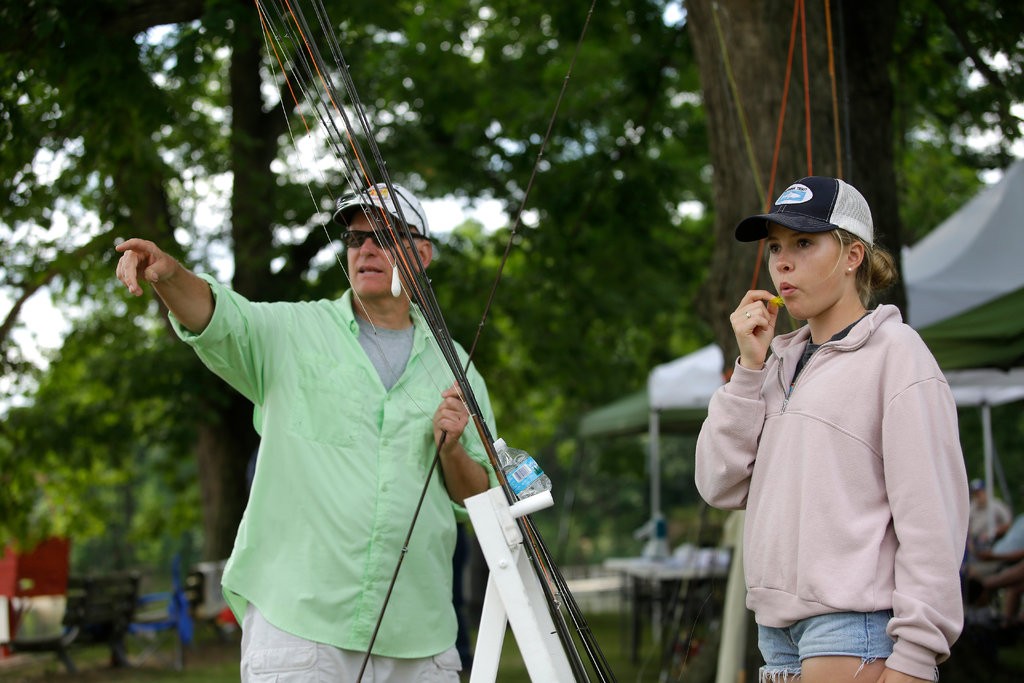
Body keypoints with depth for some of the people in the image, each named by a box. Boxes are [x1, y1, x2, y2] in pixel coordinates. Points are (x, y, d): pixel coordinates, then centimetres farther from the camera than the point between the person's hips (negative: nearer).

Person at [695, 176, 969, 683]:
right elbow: (720, 486, 8)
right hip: (778, 623, 6)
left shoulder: (895, 352, -3)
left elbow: (930, 515, -9)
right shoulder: (780, 361, 16)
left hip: (857, 627, -6)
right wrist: (749, 368, 1)